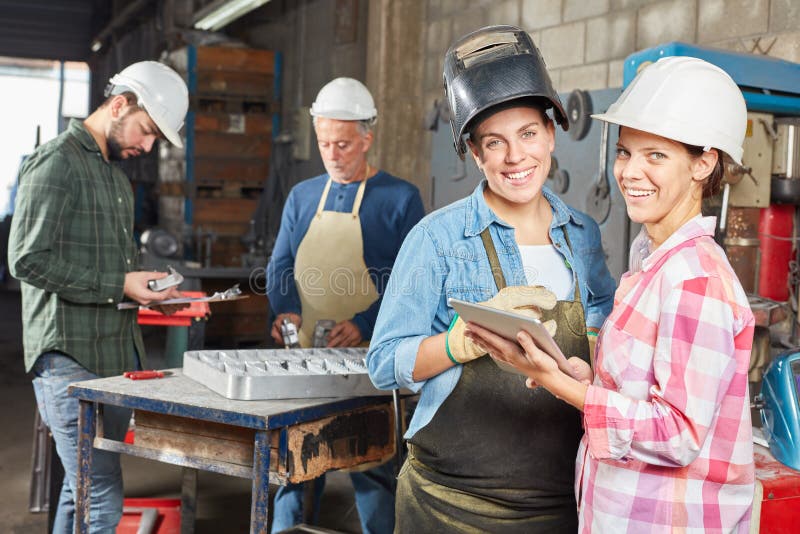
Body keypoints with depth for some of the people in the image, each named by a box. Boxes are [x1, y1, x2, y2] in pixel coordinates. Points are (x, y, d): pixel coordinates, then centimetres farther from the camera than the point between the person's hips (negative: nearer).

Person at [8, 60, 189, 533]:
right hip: (71, 359, -9)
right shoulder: (57, 162, -9)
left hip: (116, 353, 9)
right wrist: (119, 285, -16)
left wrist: (146, 289, 6)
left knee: (82, 490, 14)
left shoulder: (116, 172, 19)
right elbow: (28, 261, -17)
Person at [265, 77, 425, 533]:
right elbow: (281, 265, 11)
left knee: (375, 470, 3)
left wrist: (365, 324, -20)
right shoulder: (302, 197, 12)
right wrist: (285, 311, -9)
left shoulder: (400, 198, -2)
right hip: (304, 355, 4)